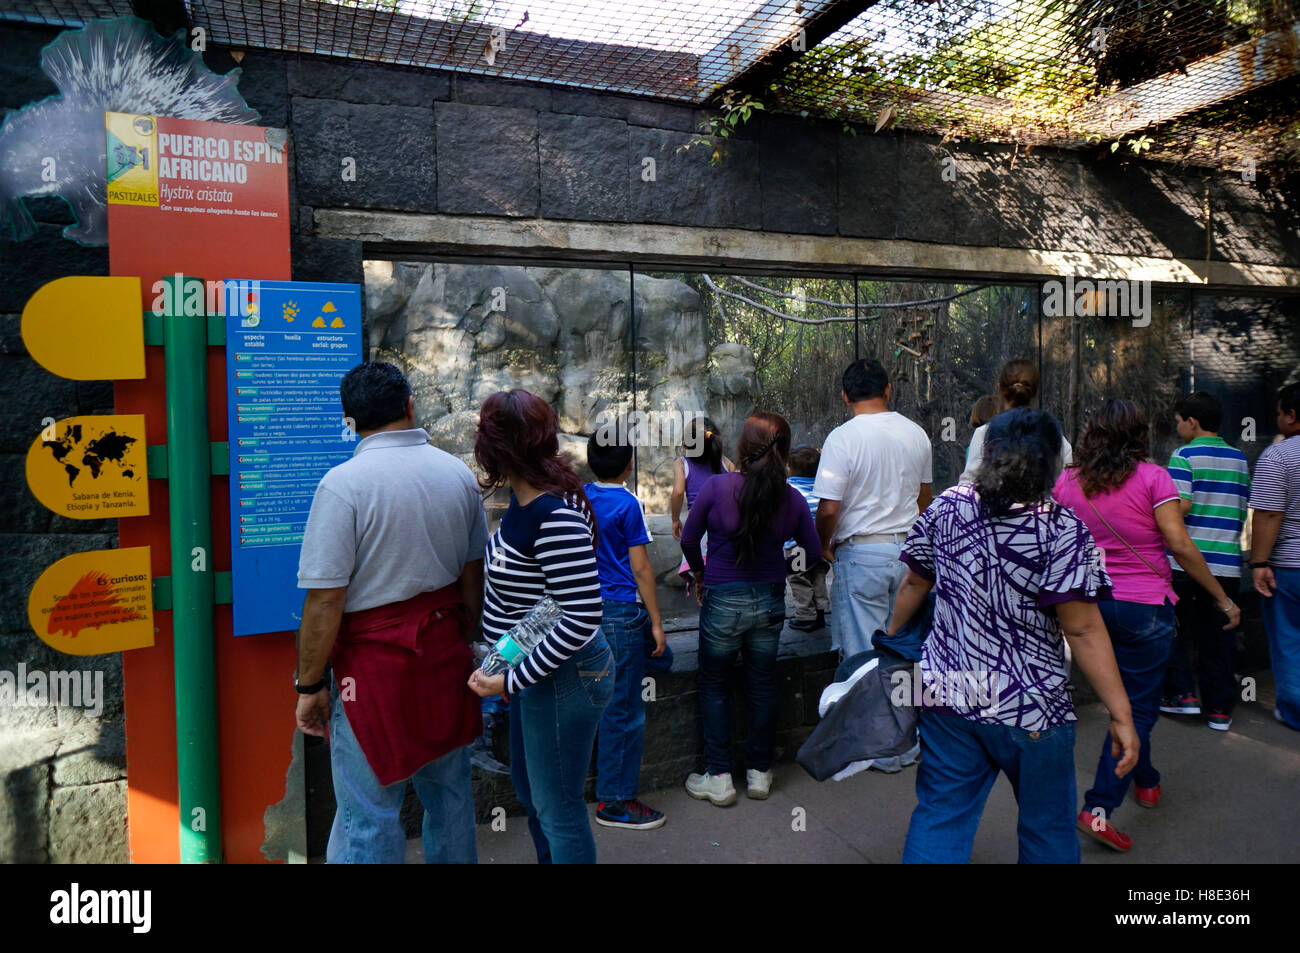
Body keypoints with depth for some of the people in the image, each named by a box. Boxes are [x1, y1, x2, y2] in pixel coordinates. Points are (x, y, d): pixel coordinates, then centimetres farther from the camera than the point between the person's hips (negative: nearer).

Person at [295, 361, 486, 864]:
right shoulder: (459, 474, 2)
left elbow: (325, 600, -17)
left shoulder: (343, 483, -16)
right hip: (447, 652, 6)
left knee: (366, 817, 7)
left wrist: (310, 685, -6)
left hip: (376, 662, -6)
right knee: (449, 791, 20)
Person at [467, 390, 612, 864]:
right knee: (529, 790, 27)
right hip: (534, 668, 10)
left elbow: (582, 617, -30)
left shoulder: (556, 517, -29)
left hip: (562, 676, -10)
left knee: (557, 808, 9)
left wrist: (511, 681, -25)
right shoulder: (524, 497, 0)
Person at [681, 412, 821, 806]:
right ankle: (759, 772, 28)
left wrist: (700, 573, 14)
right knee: (762, 685, 17)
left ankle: (719, 778, 18)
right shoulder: (792, 499, -8)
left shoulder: (717, 486, -16)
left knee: (714, 686, 13)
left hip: (723, 600, -3)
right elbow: (814, 550, 4)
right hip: (770, 602, 3)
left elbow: (688, 540, -5)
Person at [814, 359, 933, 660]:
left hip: (862, 554, -6)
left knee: (861, 652, 3)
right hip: (909, 550, 6)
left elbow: (828, 508, -16)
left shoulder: (842, 437, -14)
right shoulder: (917, 434, 5)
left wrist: (824, 545, 2)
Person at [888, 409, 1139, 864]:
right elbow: (1083, 629, -17)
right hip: (1029, 709, -3)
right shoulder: (1062, 529, -16)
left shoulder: (946, 507, -3)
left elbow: (914, 584, 7)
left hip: (946, 695, 4)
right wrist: (1120, 715, -11)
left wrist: (891, 639, 22)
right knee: (1048, 828, 20)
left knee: (938, 819, 14)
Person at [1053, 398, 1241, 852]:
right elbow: (1180, 546, -14)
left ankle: (1146, 781, 40)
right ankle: (1099, 807, -3)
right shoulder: (1152, 478, -10)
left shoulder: (1068, 480, 1)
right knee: (1138, 706, 3)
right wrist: (1223, 598, -4)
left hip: (1091, 603, 5)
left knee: (1127, 697, 23)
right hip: (1144, 606, -4)